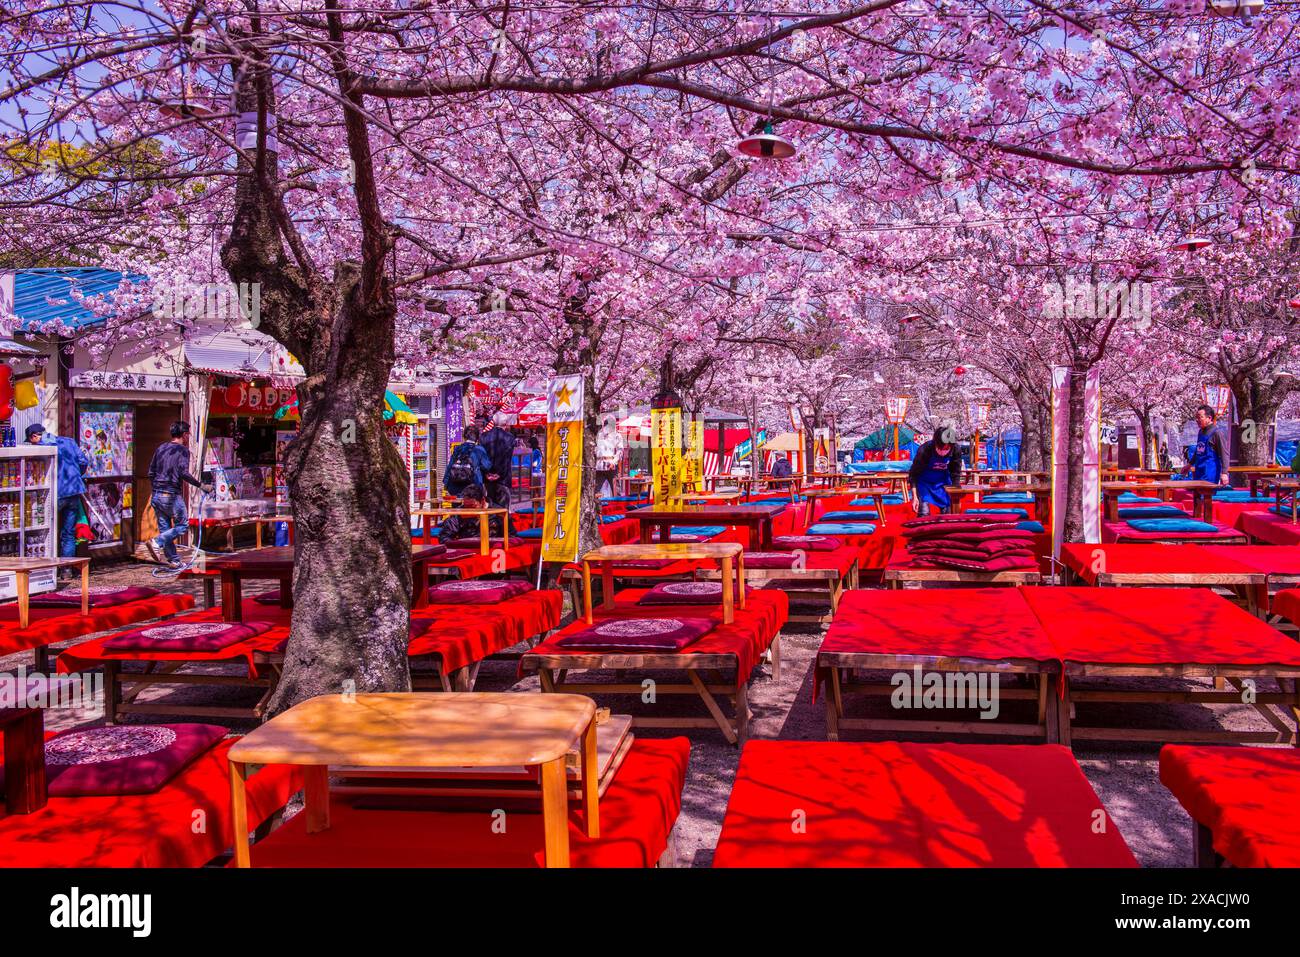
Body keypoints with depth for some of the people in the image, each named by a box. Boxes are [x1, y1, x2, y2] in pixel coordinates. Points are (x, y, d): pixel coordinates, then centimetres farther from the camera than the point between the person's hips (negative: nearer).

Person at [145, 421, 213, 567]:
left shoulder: (160, 449, 14)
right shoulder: (183, 450, -6)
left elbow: (151, 473, 15)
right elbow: (184, 473, -18)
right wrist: (201, 485, -13)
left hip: (156, 495, 7)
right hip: (172, 495, -7)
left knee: (165, 528, 11)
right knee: (182, 525, 6)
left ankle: (174, 560, 14)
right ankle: (157, 543, -12)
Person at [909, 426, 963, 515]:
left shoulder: (955, 450, -20)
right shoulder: (925, 450, -29)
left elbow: (956, 474, -6)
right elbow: (913, 474, -18)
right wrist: (914, 497, -23)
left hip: (943, 482, 3)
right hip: (924, 483, -3)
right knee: (924, 514, -15)